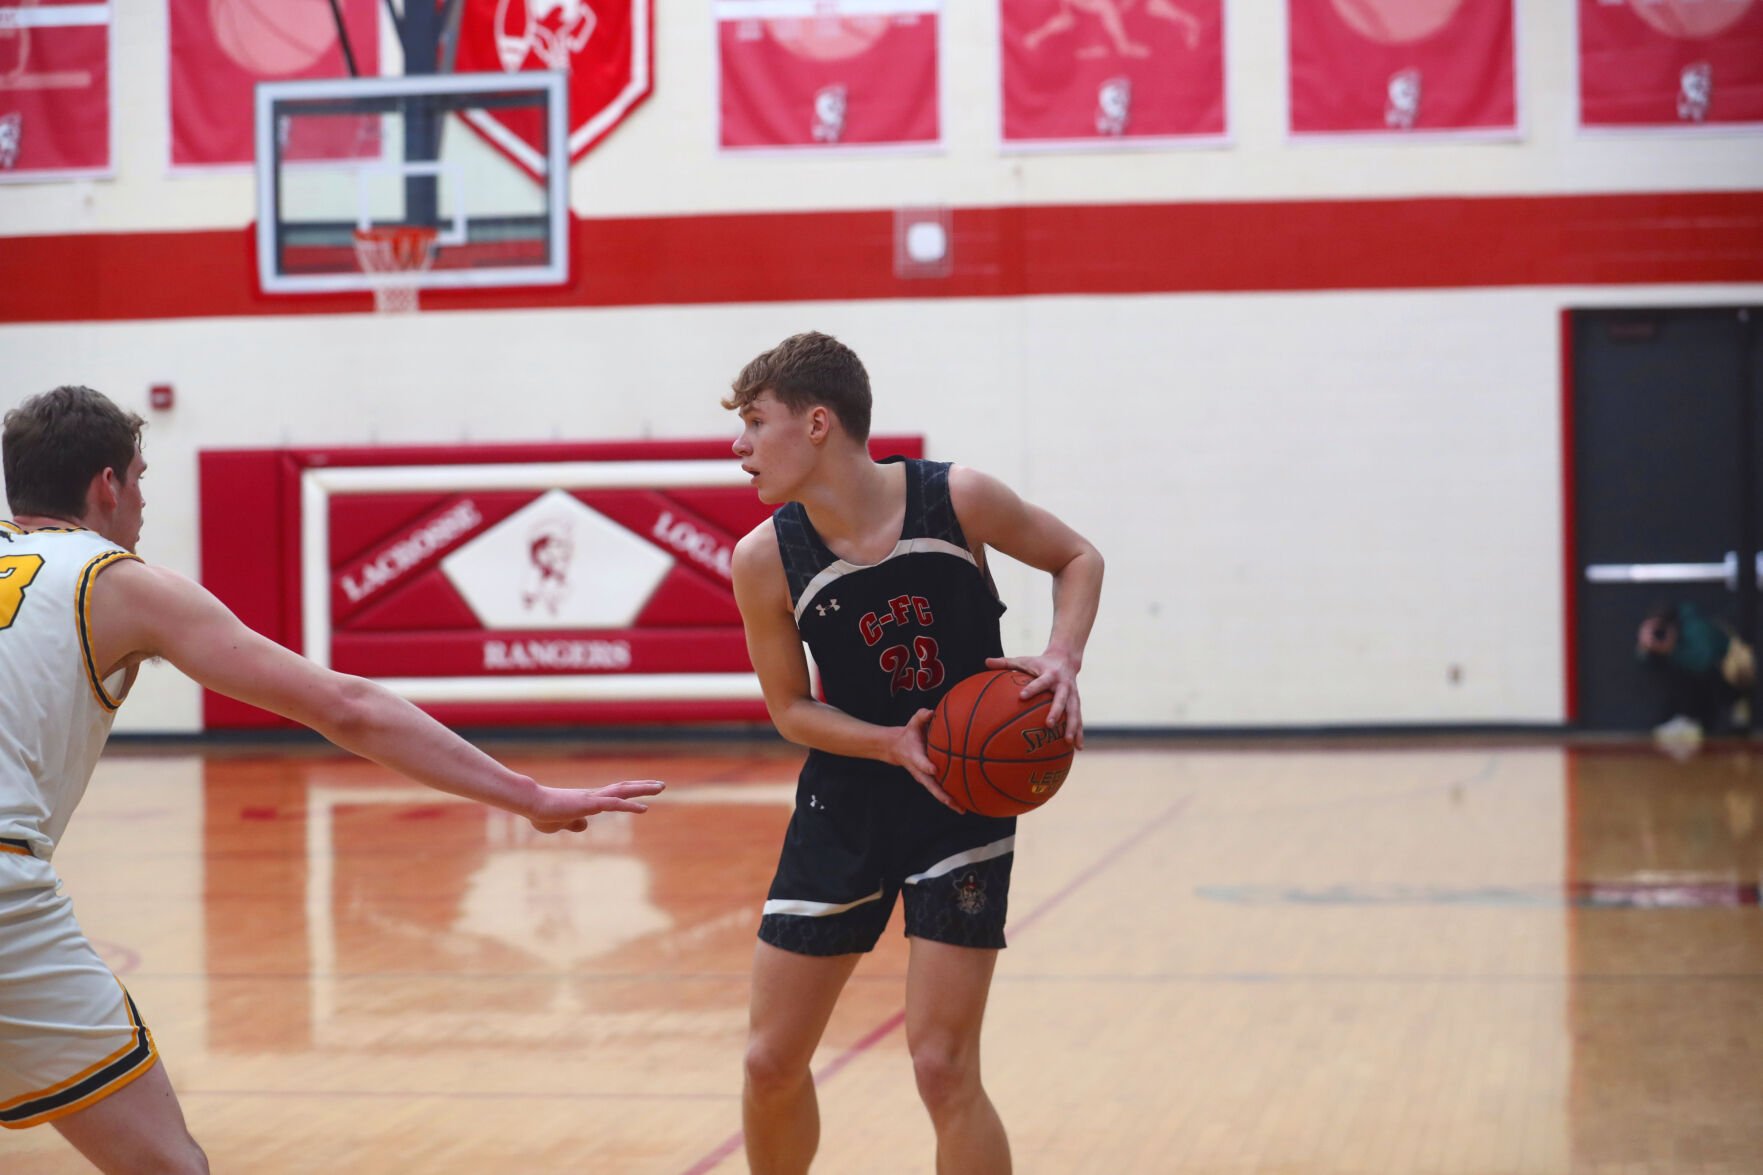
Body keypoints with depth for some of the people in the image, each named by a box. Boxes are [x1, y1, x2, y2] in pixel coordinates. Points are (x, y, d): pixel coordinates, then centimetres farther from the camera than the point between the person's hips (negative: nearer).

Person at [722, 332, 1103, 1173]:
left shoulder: (956, 498, -16)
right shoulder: (765, 560, -12)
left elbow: (1076, 557, 1)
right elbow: (792, 709, -2)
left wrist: (1063, 660, -17)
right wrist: (894, 745, -21)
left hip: (965, 804, -2)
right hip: (844, 808, 3)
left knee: (942, 1069, -8)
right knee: (770, 1063, 6)